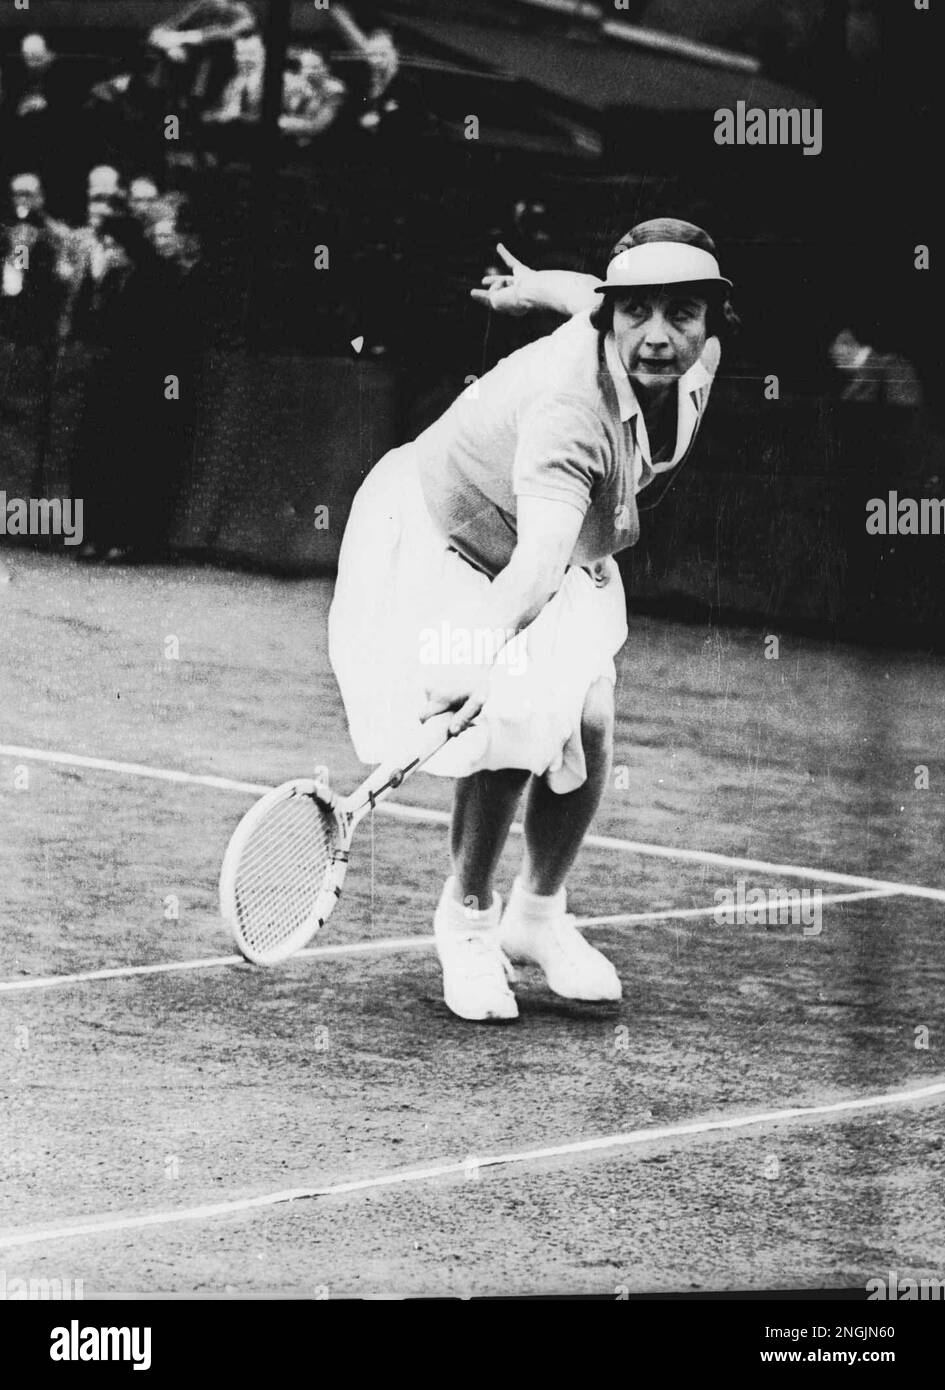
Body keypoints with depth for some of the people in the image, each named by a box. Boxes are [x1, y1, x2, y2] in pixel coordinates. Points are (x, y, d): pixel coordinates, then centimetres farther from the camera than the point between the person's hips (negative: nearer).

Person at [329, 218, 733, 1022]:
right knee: (516, 722, -23)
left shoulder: (695, 360, -18)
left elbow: (584, 293, 5)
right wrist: (478, 662, -70)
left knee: (589, 720, -11)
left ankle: (539, 915, 14)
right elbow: (536, 563, -55)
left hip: (566, 547, 7)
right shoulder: (571, 410, -42)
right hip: (441, 533, -7)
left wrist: (533, 287, 24)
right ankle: (467, 918, 3)